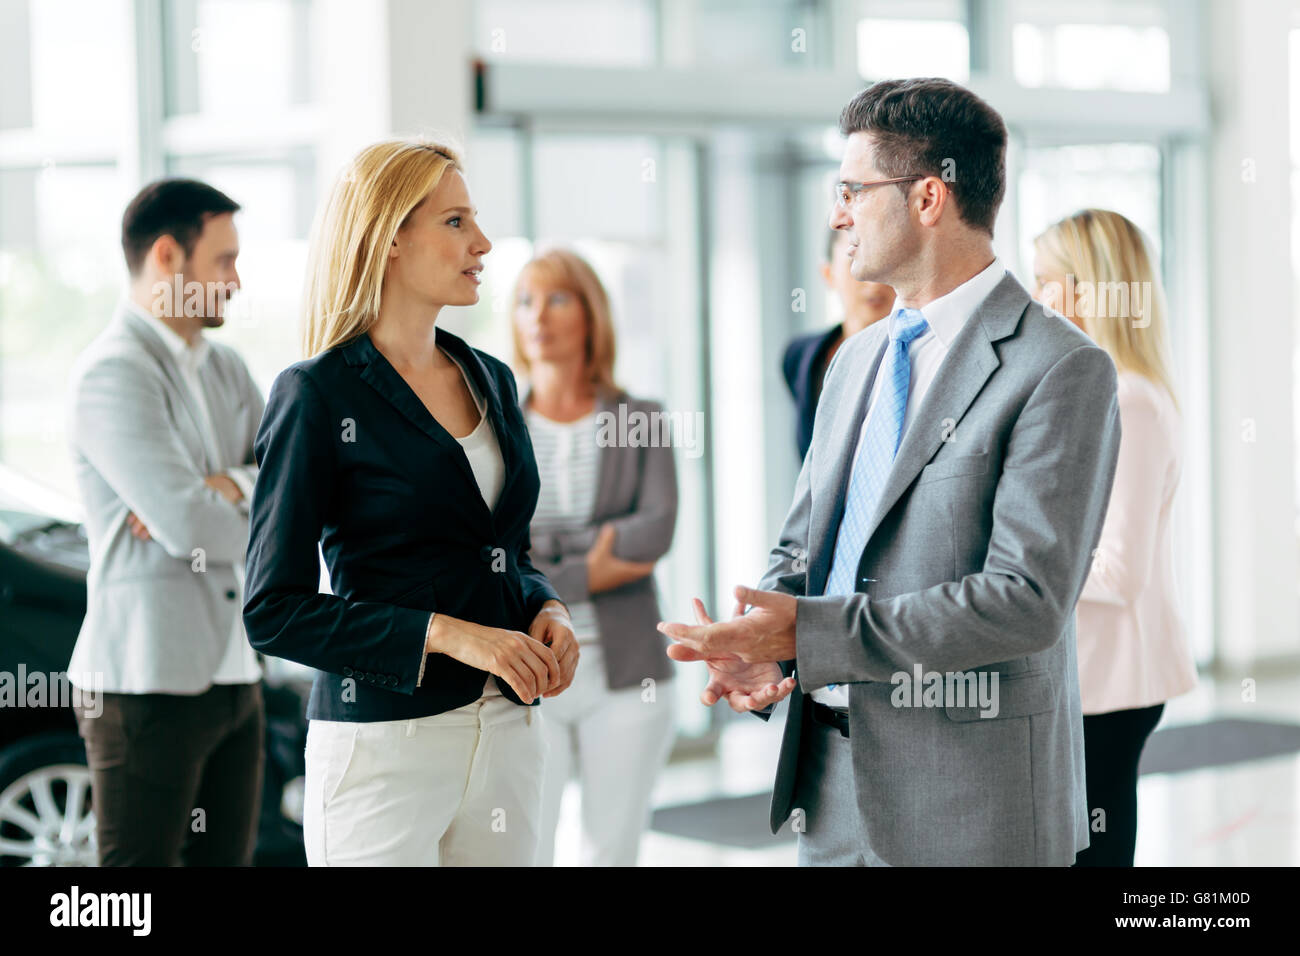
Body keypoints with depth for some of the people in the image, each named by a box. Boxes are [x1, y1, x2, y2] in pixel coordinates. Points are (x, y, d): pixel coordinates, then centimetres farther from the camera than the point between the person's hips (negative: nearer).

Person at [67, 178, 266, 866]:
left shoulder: (224, 368, 16)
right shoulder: (113, 372, -13)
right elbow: (189, 527, -21)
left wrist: (227, 488, -13)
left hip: (233, 674, 8)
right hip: (150, 681, -8)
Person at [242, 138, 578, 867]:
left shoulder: (492, 381, 12)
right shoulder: (319, 395, -8)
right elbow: (274, 610, -11)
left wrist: (545, 611, 0)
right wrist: (448, 635, -18)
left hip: (508, 732, 6)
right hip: (384, 744, -6)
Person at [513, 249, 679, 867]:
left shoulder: (641, 422, 7)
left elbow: (657, 530, -9)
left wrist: (541, 546, -11)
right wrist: (582, 576, -11)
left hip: (624, 673, 1)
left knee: (613, 854, 6)